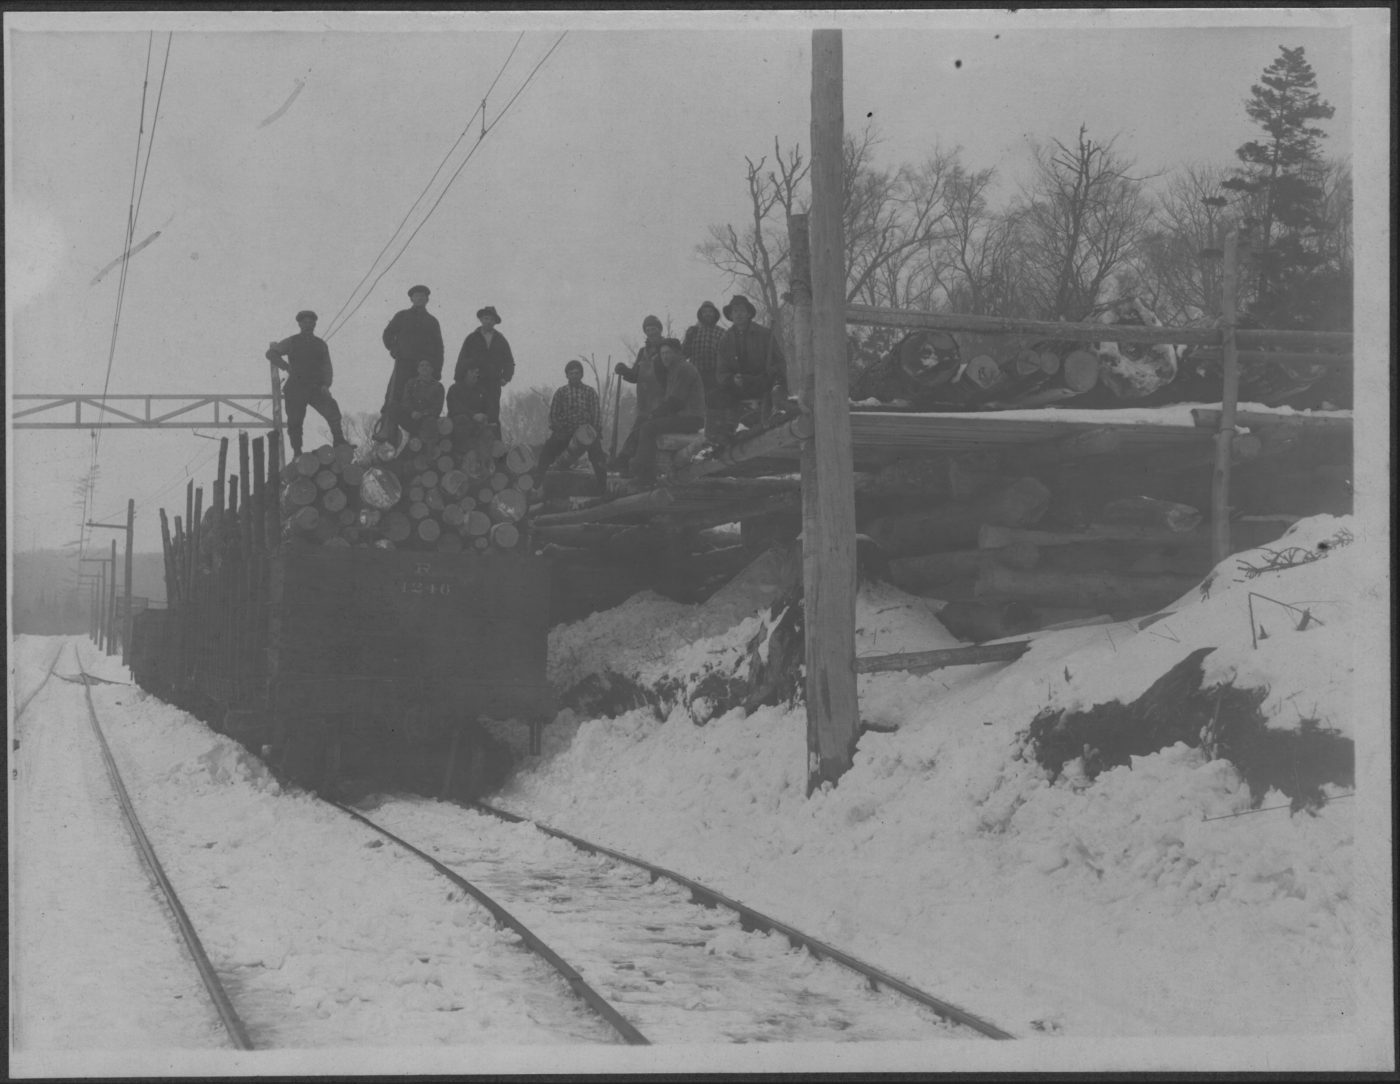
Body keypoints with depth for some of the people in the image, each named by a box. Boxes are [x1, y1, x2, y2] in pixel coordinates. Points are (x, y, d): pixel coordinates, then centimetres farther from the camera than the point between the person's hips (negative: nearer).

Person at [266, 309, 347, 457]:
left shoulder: (321, 344, 17)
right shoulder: (291, 342, 10)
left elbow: (327, 367, 12)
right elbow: (271, 354, 6)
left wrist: (326, 385, -5)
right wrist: (286, 367, -7)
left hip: (317, 388, 1)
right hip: (296, 388, -1)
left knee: (332, 410, -21)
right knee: (294, 422, -3)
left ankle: (338, 441, -11)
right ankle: (297, 453, 8)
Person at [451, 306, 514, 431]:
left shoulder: (501, 341, 16)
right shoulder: (471, 339, 11)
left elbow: (509, 362, 17)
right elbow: (461, 361, 8)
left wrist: (505, 377, -1)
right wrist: (458, 381, -2)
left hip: (493, 386, 1)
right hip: (472, 385, -1)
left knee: (493, 418, -7)